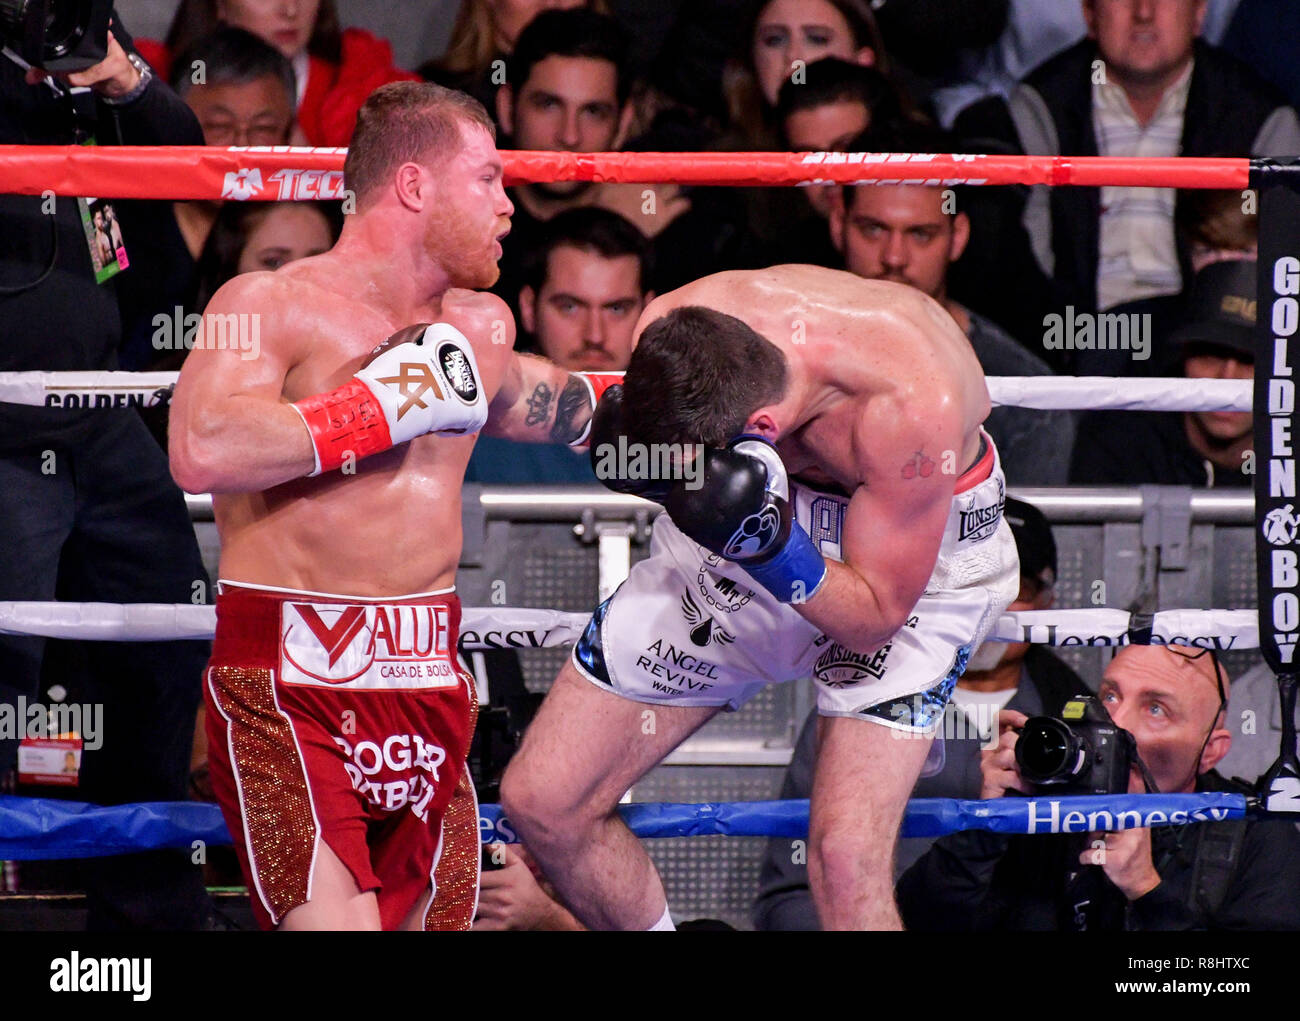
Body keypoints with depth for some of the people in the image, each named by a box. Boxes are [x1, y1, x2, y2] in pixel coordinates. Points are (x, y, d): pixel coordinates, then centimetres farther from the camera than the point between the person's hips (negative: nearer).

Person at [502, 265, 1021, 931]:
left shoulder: (912, 409, -39)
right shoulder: (671, 328, -28)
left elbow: (874, 618, -24)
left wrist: (771, 546, -42)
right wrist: (622, 448, -28)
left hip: (911, 558, -4)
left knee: (845, 851, -25)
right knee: (541, 800, 1)